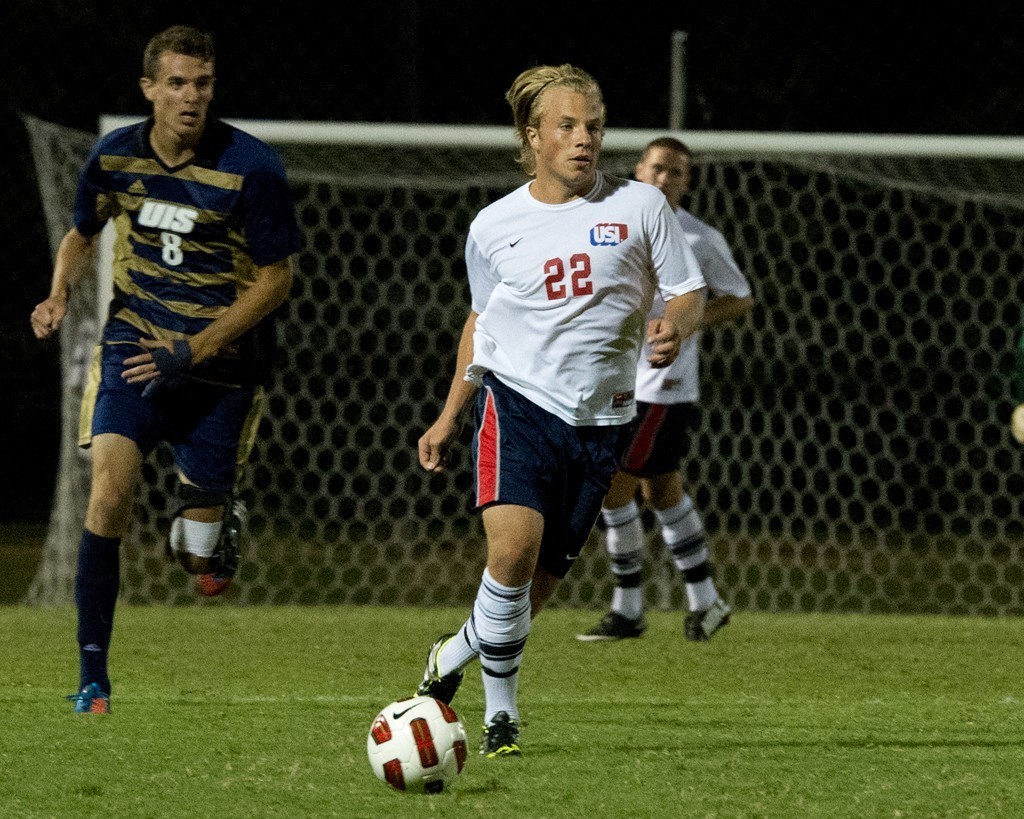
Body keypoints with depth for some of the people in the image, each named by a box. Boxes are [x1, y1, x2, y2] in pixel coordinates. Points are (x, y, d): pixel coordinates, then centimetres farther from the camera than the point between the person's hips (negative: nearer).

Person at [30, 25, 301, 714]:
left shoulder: (252, 168, -17)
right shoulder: (115, 155, -4)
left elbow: (276, 280, -11)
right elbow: (84, 233, 16)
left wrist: (191, 352, -18)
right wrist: (61, 293, -6)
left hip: (221, 363, -2)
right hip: (135, 345, 2)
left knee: (203, 566, 1)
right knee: (110, 491, -20)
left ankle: (216, 516, 40)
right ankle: (93, 677, -11)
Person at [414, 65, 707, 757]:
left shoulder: (640, 206, 2)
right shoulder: (495, 227, 6)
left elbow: (688, 293, 7)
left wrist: (675, 327, -17)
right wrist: (449, 418, 20)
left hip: (601, 419, 1)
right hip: (518, 400, -1)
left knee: (540, 582, 2)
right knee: (513, 548, -23)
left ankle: (456, 654, 31)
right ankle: (501, 712, -7)